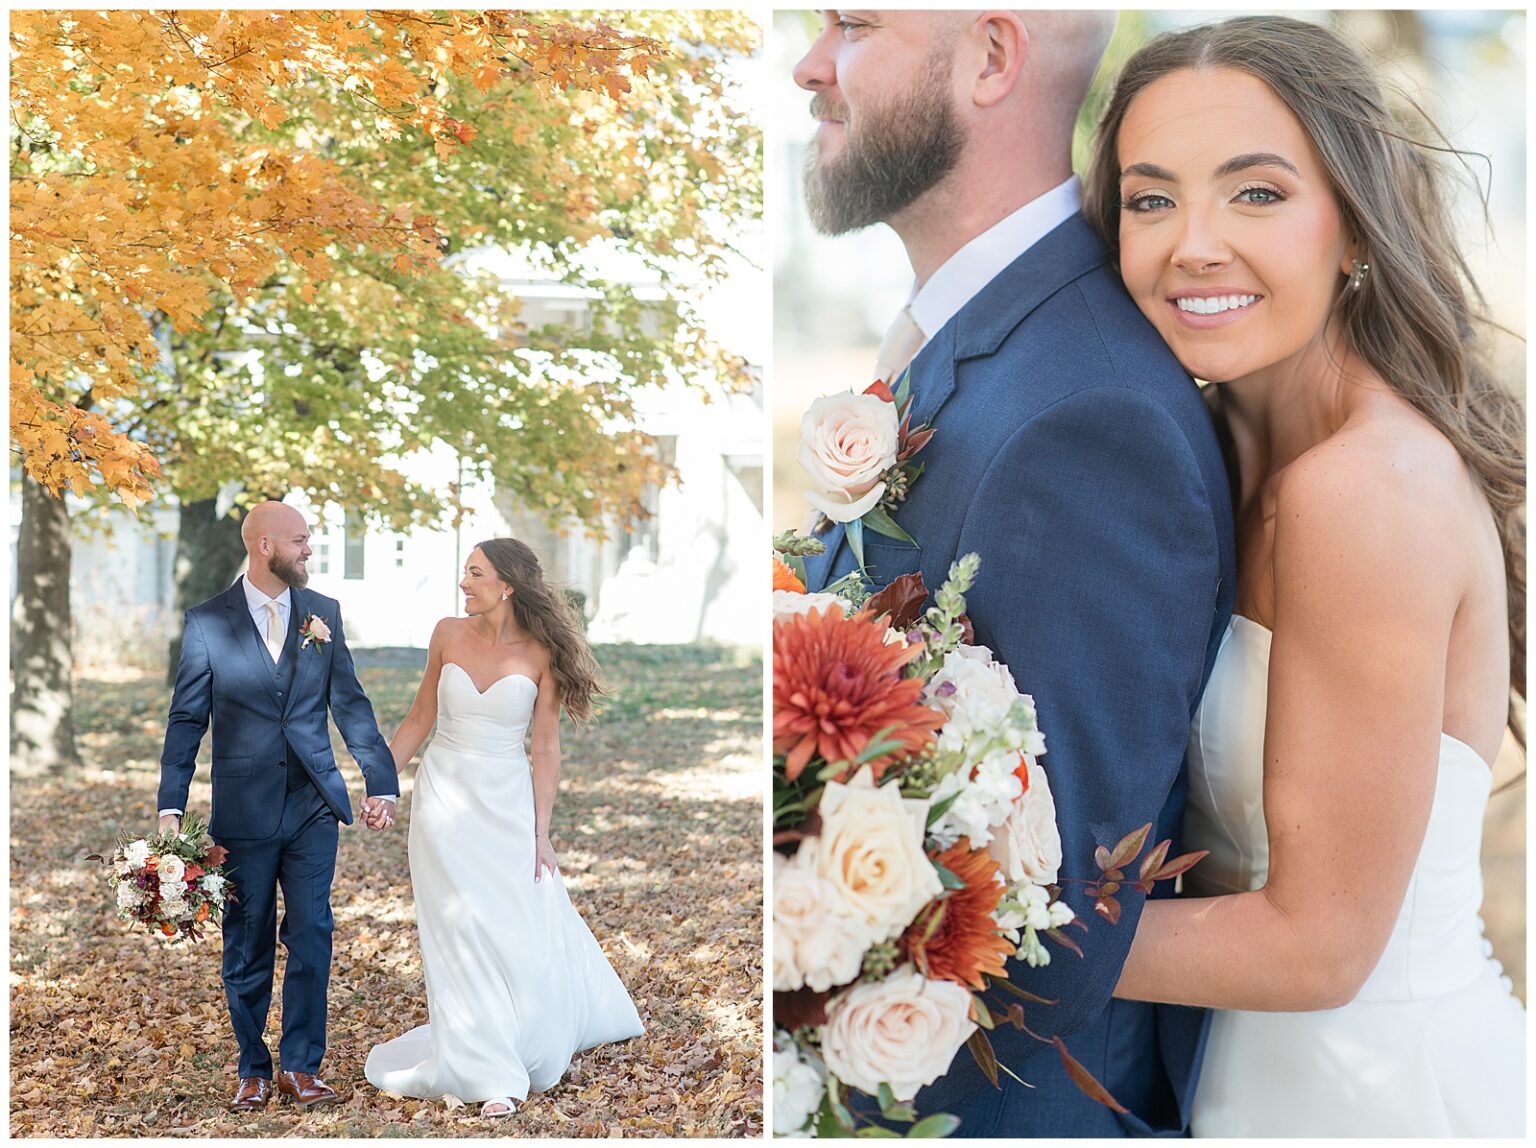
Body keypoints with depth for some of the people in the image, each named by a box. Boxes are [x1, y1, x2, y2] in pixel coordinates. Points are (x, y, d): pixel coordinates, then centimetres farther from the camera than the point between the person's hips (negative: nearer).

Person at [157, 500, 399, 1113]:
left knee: (311, 934, -2)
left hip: (313, 806, 2)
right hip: (244, 809, -2)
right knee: (247, 948, 7)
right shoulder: (207, 622, -2)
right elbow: (187, 719, 0)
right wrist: (171, 809, -5)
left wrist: (380, 780, 6)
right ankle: (253, 1071, 20)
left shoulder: (322, 613, 6)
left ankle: (300, 1066, 9)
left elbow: (350, 704, 10)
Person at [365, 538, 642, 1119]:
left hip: (507, 802, -1)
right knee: (463, 930, -3)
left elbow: (545, 749, -5)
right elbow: (420, 718, 9)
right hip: (445, 795, 1)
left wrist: (540, 832, -7)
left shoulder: (541, 654, -7)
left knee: (525, 931, 1)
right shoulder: (448, 634, 0)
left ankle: (533, 1044, 26)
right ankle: (490, 1076, 3)